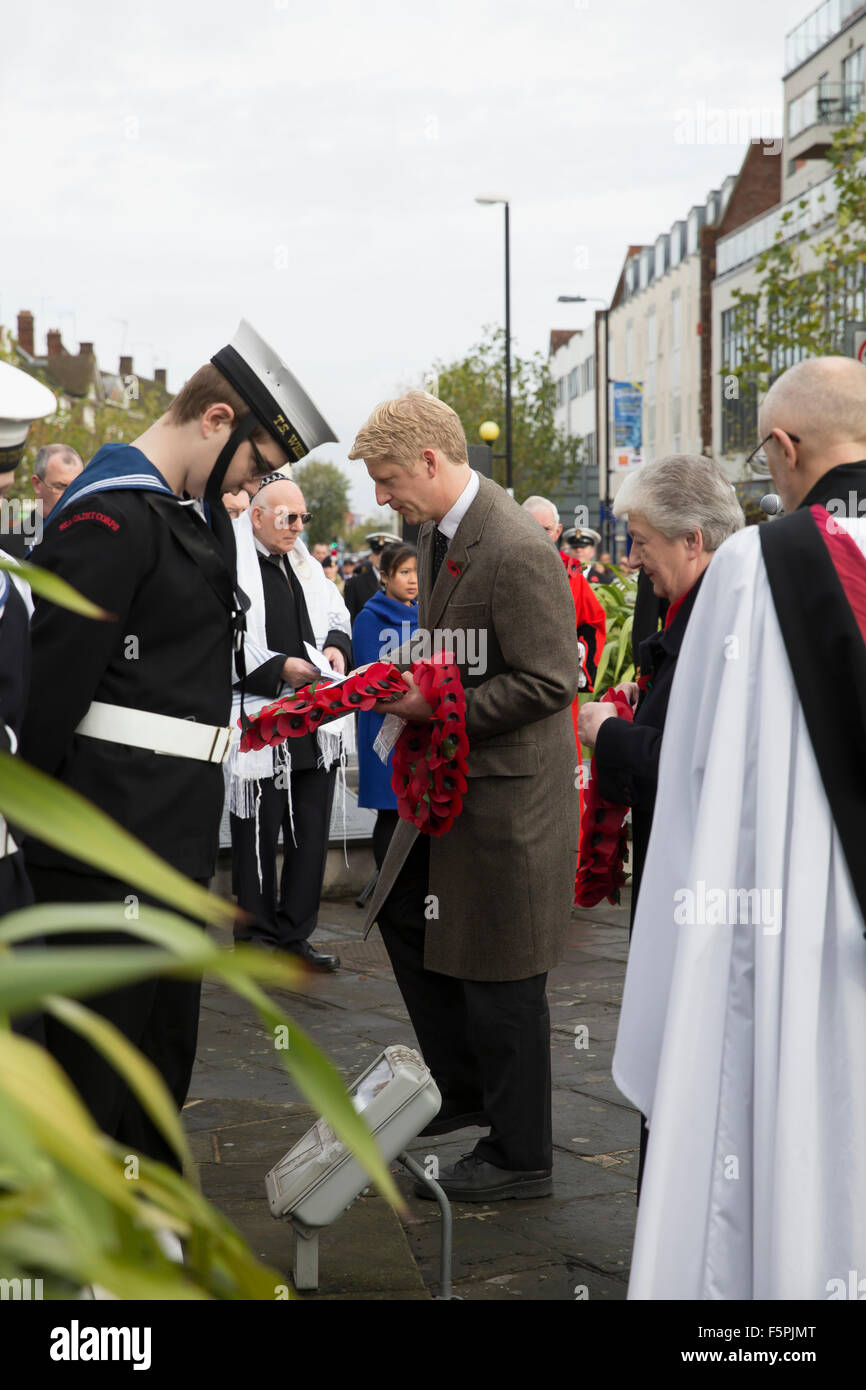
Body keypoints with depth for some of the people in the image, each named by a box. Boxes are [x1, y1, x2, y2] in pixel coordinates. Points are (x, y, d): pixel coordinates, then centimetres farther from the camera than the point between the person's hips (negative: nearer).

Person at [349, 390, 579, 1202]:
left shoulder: (517, 554, -24)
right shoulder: (437, 532, 7)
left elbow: (549, 682, -24)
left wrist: (438, 708, -20)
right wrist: (413, 683, 3)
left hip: (508, 793, -10)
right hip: (454, 780, 10)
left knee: (498, 978, 1)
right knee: (404, 916, 19)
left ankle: (521, 1155, 17)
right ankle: (462, 1087, 35)